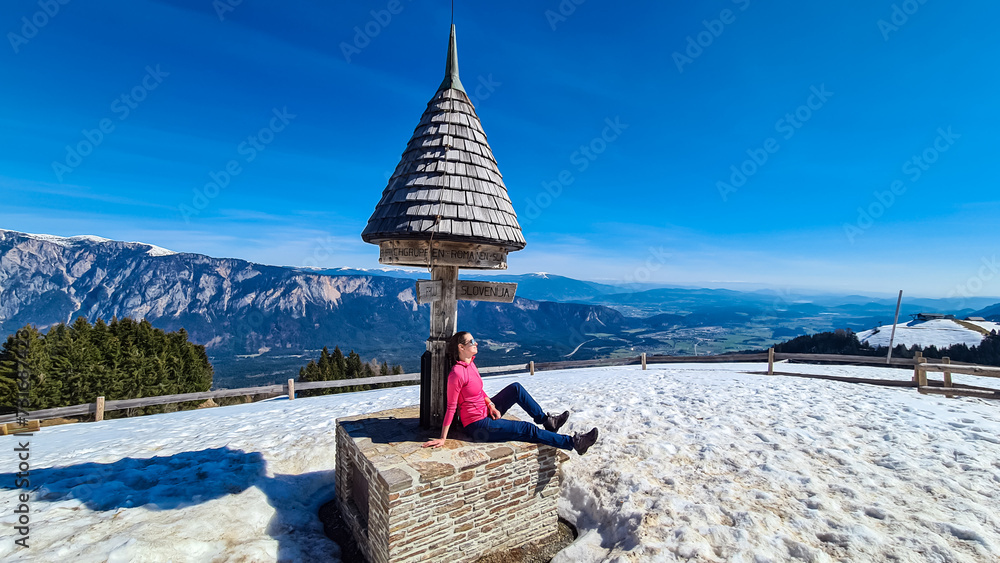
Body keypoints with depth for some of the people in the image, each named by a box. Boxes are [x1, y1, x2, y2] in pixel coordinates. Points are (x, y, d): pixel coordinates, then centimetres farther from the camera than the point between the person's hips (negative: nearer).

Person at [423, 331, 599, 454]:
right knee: (528, 430, -7)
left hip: (486, 412, 9)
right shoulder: (457, 374, -26)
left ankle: (546, 421, 15)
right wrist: (442, 439, -19)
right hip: (478, 426, -9)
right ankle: (573, 442, 6)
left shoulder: (470, 364, 1)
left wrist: (491, 405, -3)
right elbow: (451, 408, -22)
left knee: (516, 388, 5)